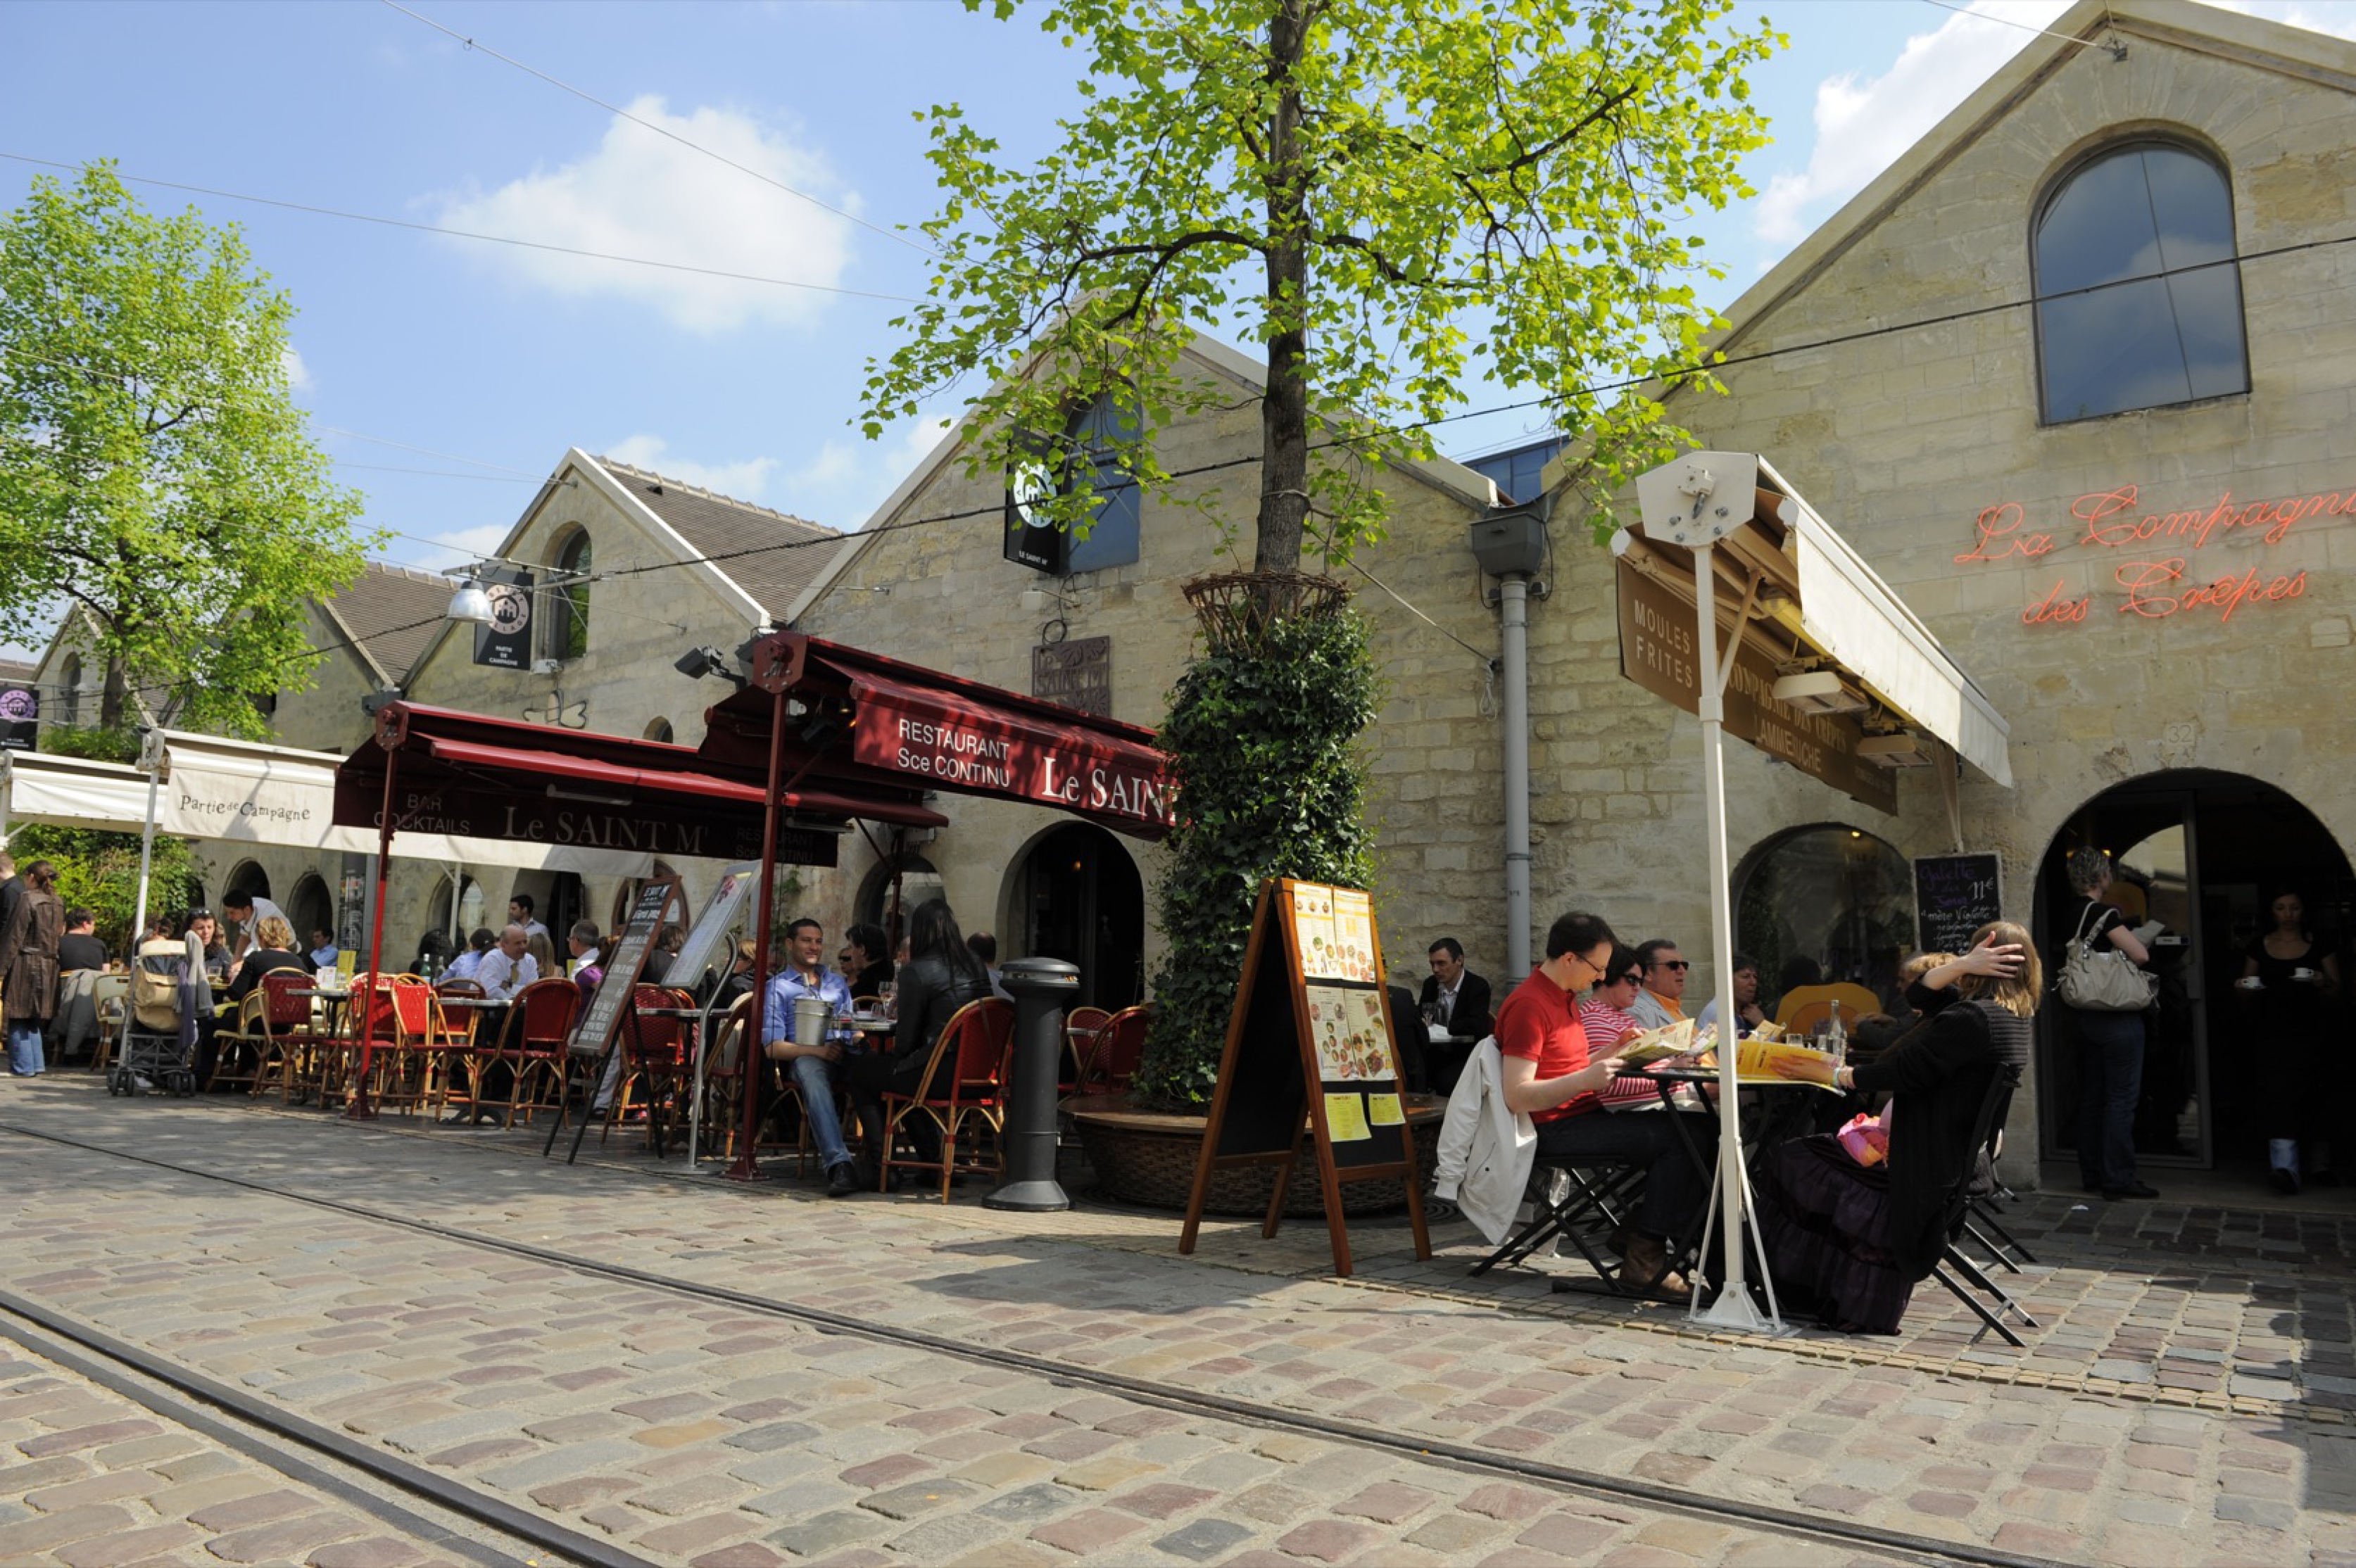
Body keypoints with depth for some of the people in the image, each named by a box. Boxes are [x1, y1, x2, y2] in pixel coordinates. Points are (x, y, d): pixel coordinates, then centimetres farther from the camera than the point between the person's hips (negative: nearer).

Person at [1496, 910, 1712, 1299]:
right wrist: (1587, 1079, -26)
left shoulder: (1561, 997, 18)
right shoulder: (1529, 1005, -15)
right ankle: (1645, 1260, -12)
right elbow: (1516, 1096, -21)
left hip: (1583, 1116, 9)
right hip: (1555, 1130, -9)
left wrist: (1613, 1053, 10)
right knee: (1679, 1138, -18)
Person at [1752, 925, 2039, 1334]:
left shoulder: (1973, 1018, -24)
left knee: (1787, 1162, -1)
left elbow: (1903, 1072, -19)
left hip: (1934, 1174, -10)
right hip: (1964, 1160, 10)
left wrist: (1832, 1074, -8)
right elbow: (1920, 993, 9)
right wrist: (1963, 966, -7)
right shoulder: (2019, 1017, 7)